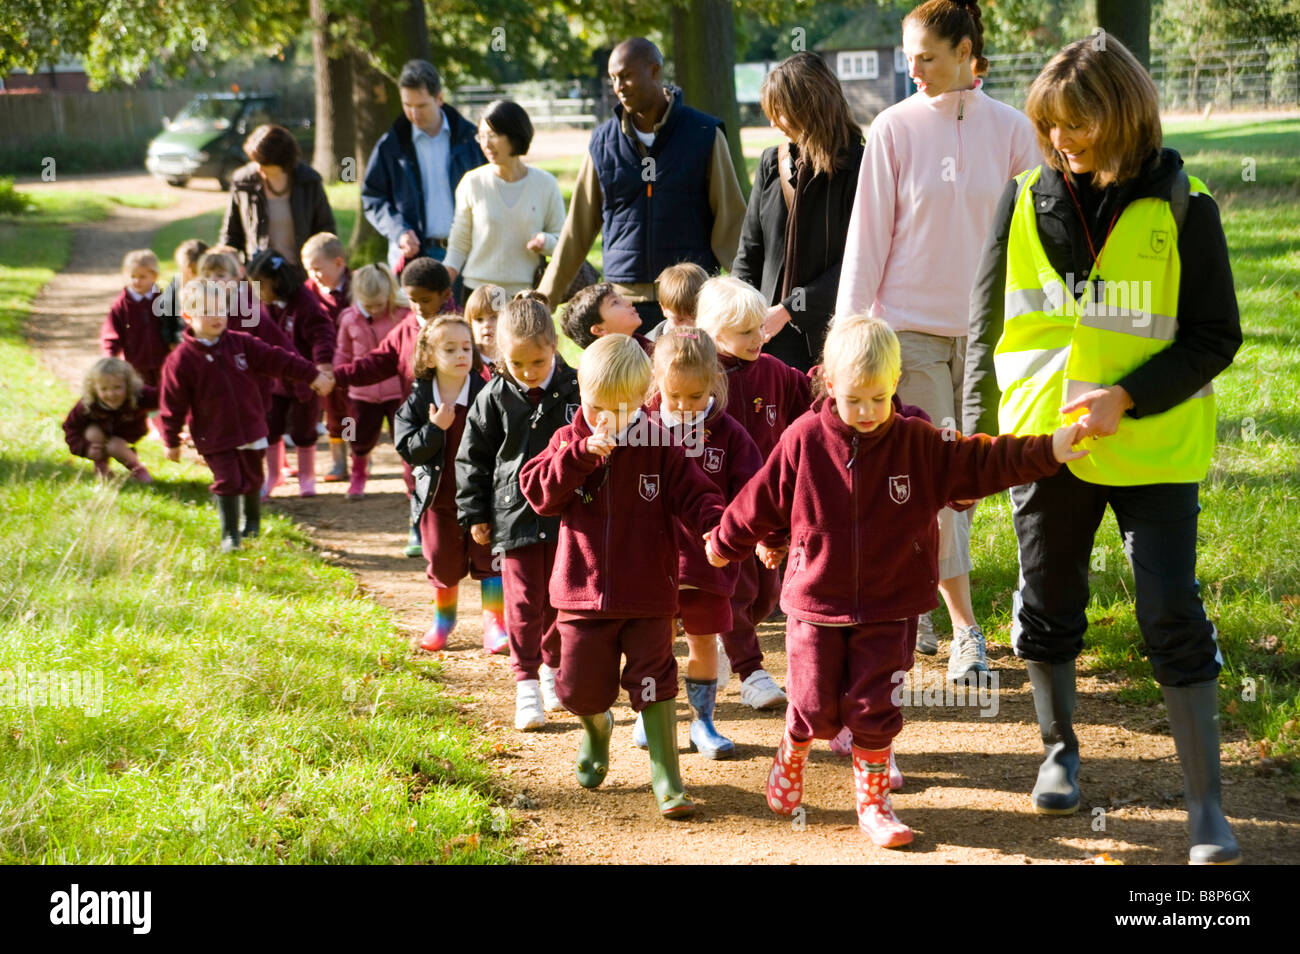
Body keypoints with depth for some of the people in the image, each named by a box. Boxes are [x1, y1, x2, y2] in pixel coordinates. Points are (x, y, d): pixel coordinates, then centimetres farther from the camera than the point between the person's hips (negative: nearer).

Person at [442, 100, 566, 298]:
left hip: (527, 291, 0)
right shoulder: (473, 182, 3)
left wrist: (545, 242, -10)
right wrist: (448, 270, -7)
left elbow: (562, 240, 10)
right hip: (478, 290, 0)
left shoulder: (545, 184, 3)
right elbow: (460, 243, 9)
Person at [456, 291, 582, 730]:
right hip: (516, 513, -1)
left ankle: (553, 669, 30)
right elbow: (472, 458, 3)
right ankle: (526, 684, 5)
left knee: (562, 597, 11)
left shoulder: (576, 390, -4)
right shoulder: (495, 398, -5)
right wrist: (475, 514, 2)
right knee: (524, 600, -2)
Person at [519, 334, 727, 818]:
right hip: (583, 591, 2)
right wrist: (580, 454, -21)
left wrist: (718, 528, -29)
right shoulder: (568, 442, 2)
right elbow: (539, 493, -9)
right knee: (580, 685, 9)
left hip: (647, 595, -2)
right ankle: (596, 729, 44)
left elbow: (694, 495, -9)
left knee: (653, 682, -2)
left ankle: (666, 776, 8)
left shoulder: (660, 447, -4)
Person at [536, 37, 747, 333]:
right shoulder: (603, 142, 8)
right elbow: (579, 228, 13)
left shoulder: (704, 134, 2)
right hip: (624, 299, 2)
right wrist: (544, 298, 11)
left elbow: (731, 221, 2)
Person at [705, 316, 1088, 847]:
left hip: (889, 608, 0)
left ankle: (873, 802, 17)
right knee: (815, 708, 6)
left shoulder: (918, 444, -6)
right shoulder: (804, 441, -9)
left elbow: (983, 463, -10)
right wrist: (725, 544, 16)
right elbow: (761, 500, 3)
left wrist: (1047, 451, -21)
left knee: (875, 708, 0)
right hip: (817, 603, 0)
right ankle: (790, 761, 38)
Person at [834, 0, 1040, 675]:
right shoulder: (895, 128, -3)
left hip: (984, 328, 2)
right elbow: (869, 233, -1)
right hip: (909, 323, -2)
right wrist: (849, 329, -4)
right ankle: (964, 628, -1)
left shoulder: (1009, 130, 1)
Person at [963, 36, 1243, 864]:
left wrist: (1127, 398, -17)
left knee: (1174, 616, -6)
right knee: (1048, 604, 15)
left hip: (1153, 450, -3)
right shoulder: (1024, 201, 2)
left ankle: (1207, 804, 1)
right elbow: (988, 326, 10)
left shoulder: (1180, 208, -6)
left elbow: (1215, 336, -6)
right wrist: (979, 427, 6)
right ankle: (1060, 748, 38)